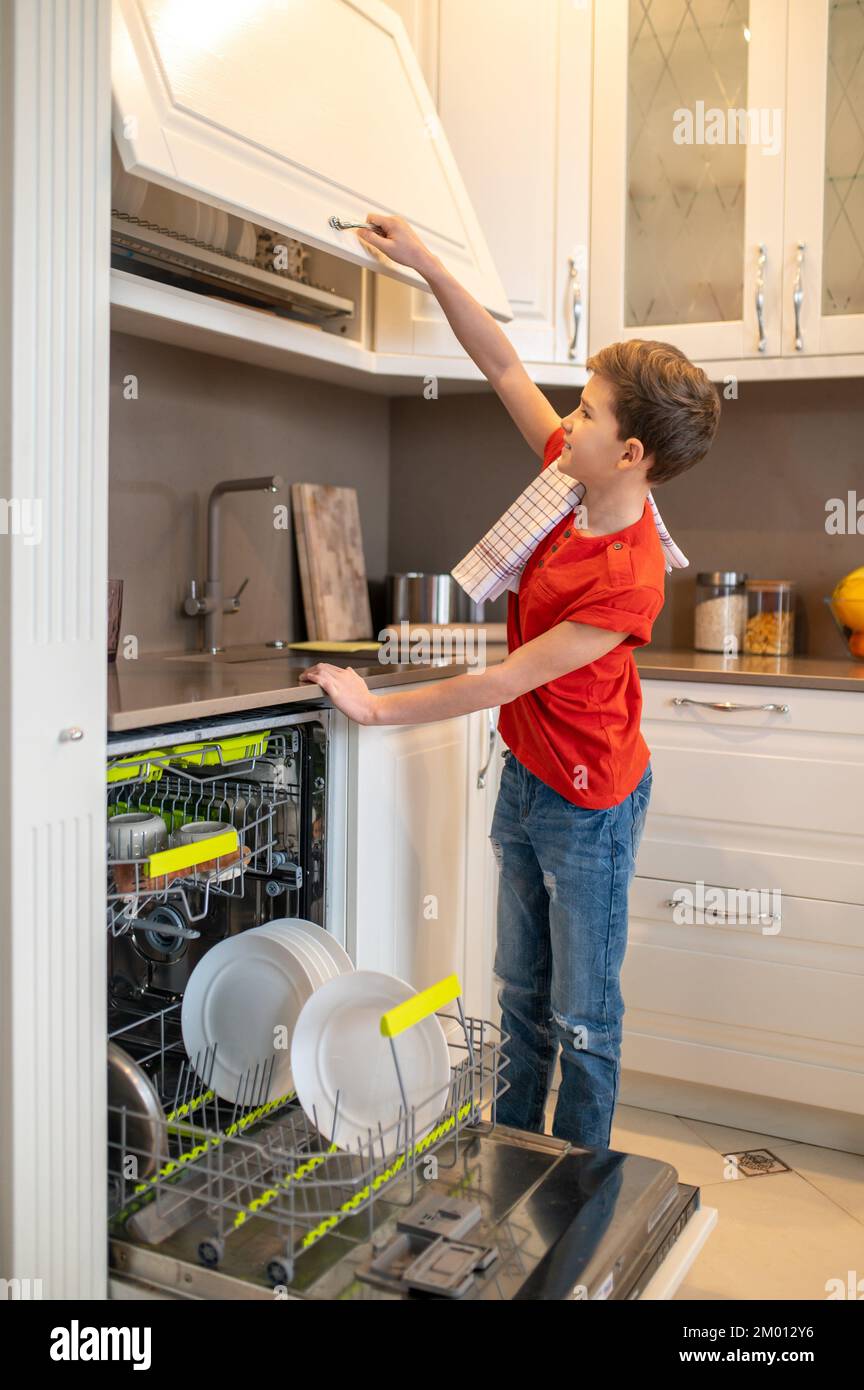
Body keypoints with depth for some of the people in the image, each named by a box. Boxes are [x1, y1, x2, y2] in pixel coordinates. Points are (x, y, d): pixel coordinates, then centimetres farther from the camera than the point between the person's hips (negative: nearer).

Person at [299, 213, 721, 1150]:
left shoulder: (626, 580, -29)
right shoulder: (577, 482, -7)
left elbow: (503, 681, -23)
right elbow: (505, 368, 1)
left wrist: (376, 707, -13)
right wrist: (426, 265, -4)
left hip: (587, 802, -8)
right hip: (524, 779, 8)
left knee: (583, 1016, 8)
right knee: (520, 993, 20)